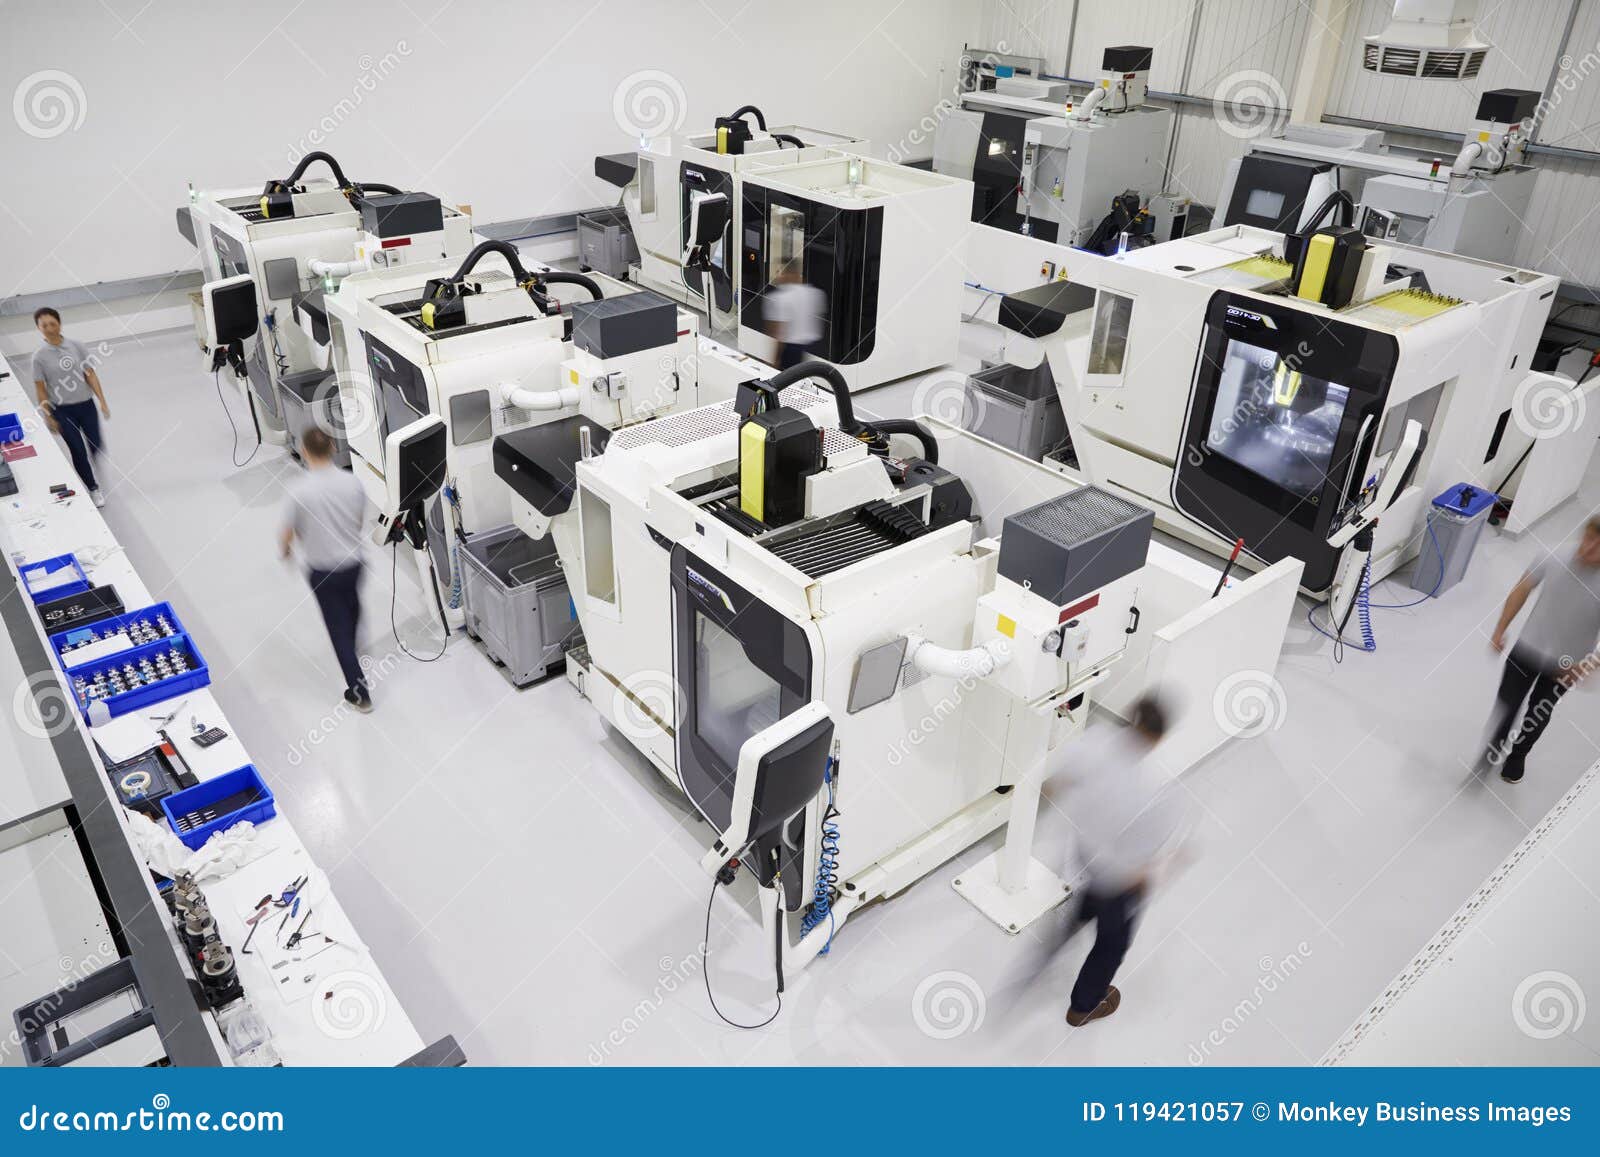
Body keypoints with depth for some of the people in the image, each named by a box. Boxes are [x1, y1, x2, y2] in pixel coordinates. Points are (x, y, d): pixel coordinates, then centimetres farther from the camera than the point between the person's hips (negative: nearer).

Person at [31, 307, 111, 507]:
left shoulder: (76, 346, -5)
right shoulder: (39, 356, -10)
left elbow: (91, 375, 0)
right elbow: (41, 388, -5)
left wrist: (102, 402, -3)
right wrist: (49, 418, -5)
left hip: (86, 404, 2)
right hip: (62, 411, -2)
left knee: (95, 446, 10)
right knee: (78, 451, 0)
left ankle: (89, 464, 46)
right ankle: (94, 488, 17)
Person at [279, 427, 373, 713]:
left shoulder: (298, 491, -23)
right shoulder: (351, 482, -12)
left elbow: (287, 535, -13)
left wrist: (285, 550, 11)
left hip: (322, 570, -4)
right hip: (353, 561, 4)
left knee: (338, 627, 6)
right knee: (351, 608, 31)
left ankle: (359, 693, 10)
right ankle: (351, 649, 58)